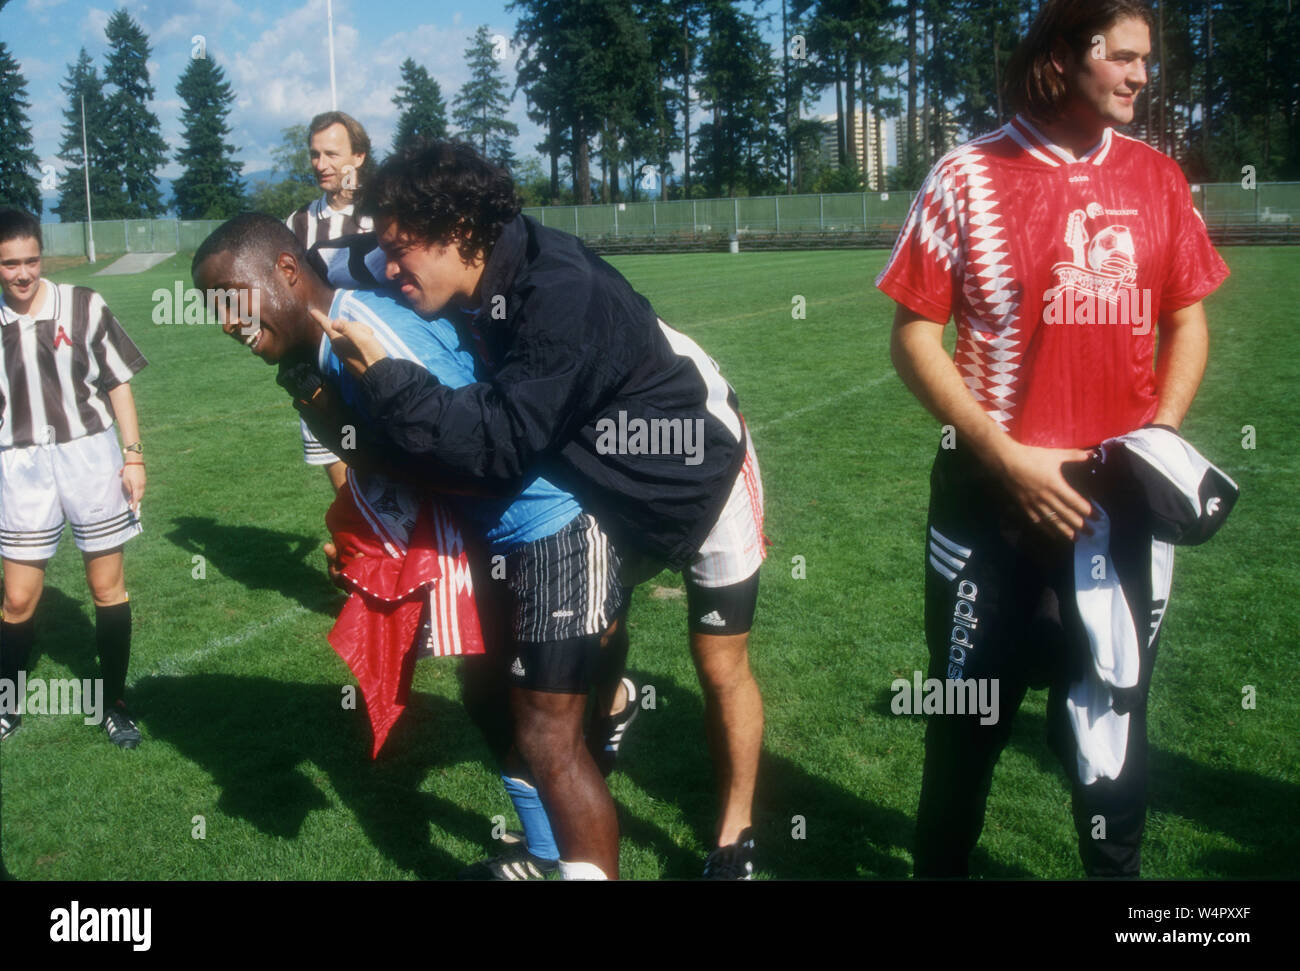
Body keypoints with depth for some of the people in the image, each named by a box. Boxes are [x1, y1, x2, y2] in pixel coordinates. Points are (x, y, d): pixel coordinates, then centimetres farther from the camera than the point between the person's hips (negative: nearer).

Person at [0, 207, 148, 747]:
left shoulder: (83, 307, -5)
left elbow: (118, 383, 2)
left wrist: (133, 456, -1)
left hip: (91, 458, -1)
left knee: (107, 587, 7)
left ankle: (116, 704, 21)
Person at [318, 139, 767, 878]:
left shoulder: (560, 292, -36)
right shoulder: (486, 286, -12)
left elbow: (499, 444, -38)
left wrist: (380, 373, -40)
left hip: (701, 476, -7)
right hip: (614, 486, 7)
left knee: (721, 665, 6)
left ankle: (735, 843, 24)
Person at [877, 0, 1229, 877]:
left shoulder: (1157, 179, 5)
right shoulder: (969, 178, -5)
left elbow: (1188, 318, 12)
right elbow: (914, 335, -6)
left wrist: (1161, 436, -4)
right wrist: (1007, 456, -14)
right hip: (993, 498, -3)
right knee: (972, 715, 12)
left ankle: (1118, 866, 35)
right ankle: (942, 865, 33)